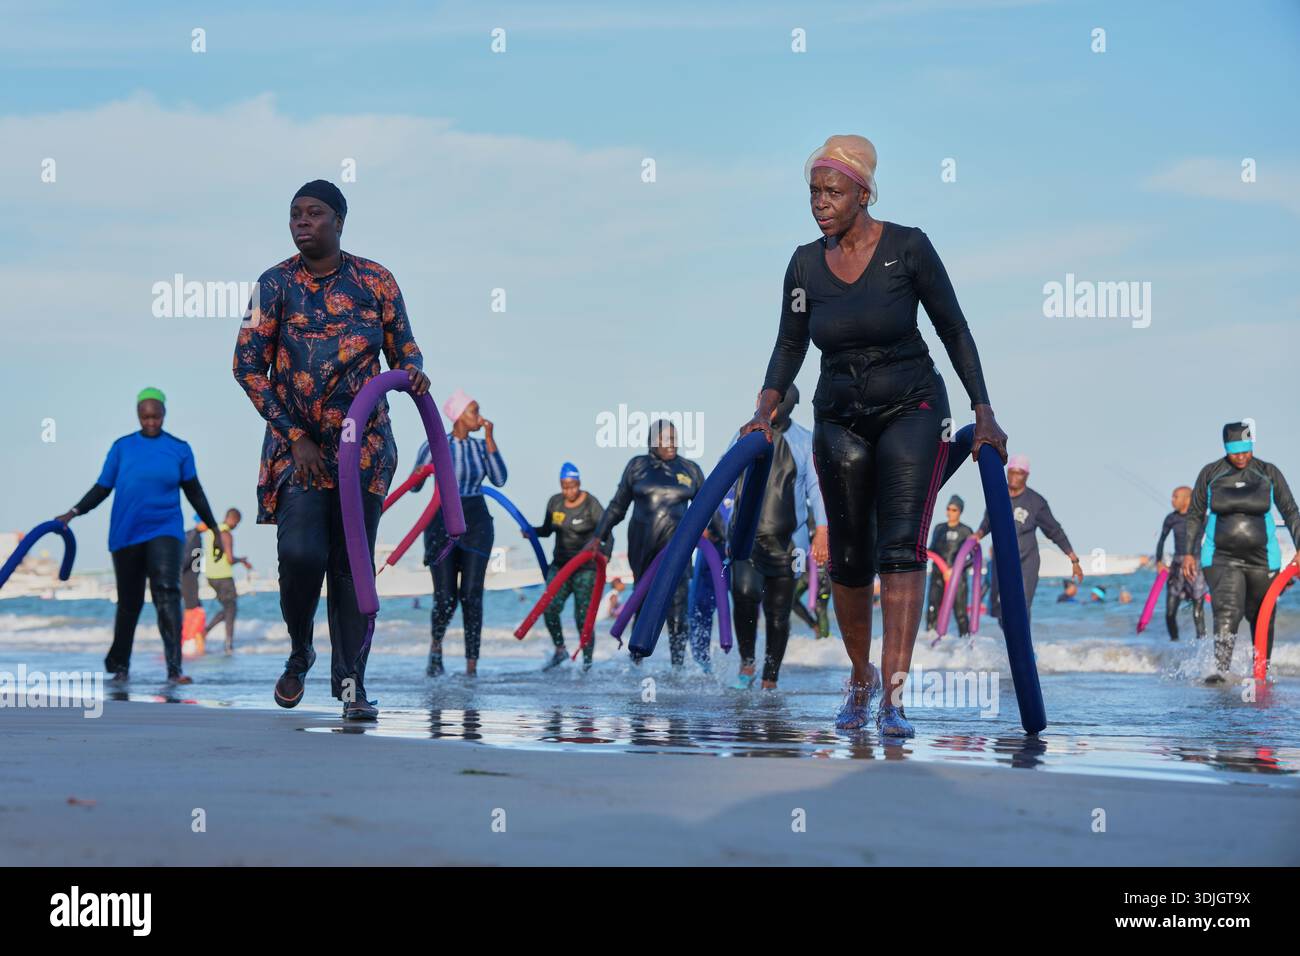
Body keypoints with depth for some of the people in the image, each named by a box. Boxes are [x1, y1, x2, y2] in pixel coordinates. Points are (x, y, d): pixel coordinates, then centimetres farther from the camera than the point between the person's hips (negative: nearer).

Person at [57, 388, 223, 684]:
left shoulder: (179, 449, 5)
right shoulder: (122, 447, 6)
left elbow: (194, 492, 11)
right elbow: (102, 488, 6)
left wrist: (215, 530, 11)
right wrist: (74, 512, -6)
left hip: (165, 531, -1)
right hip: (126, 534, 1)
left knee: (166, 592, -19)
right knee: (129, 601, 8)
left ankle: (174, 668, -24)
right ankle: (120, 666, 24)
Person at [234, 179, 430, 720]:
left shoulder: (375, 281, 5)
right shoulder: (275, 284, 1)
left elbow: (404, 347, 12)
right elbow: (248, 365, -1)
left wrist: (412, 373, -14)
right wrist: (294, 437, -9)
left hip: (364, 443, 1)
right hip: (297, 444, -1)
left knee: (353, 562, -1)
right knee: (300, 553, -16)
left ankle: (351, 684, 5)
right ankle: (299, 654, 12)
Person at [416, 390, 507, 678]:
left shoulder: (481, 446, 8)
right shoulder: (434, 446, -1)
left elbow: (499, 479, -6)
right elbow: (414, 485, 1)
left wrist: (489, 439, -8)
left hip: (476, 524, 2)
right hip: (443, 523, -2)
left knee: (471, 594, -8)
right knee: (445, 597, -5)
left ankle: (472, 665, -6)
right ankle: (436, 647, 25)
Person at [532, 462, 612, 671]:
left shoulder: (591, 505, -10)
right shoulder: (555, 502, 5)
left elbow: (608, 536, -12)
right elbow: (547, 530, 18)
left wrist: (605, 555, -31)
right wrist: (531, 532, -2)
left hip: (586, 568, -5)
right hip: (560, 565, 5)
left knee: (583, 616, -9)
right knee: (549, 608, -11)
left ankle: (587, 662, 2)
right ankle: (560, 650, 8)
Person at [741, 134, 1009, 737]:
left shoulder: (907, 248, -10)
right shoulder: (805, 264, 0)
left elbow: (953, 330, -4)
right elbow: (790, 345, 8)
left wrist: (984, 414, -8)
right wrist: (765, 411, -8)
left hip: (911, 410, -4)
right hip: (840, 418, 4)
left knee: (901, 547, -17)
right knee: (848, 559, 7)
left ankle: (894, 698, -24)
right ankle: (860, 681, 28)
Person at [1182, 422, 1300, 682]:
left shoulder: (1269, 473, -1)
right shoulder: (1210, 474, 0)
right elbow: (1195, 515, 9)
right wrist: (1189, 553, 4)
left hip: (1262, 559, 1)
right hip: (1221, 558, -1)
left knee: (1261, 618, 10)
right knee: (1227, 612, -20)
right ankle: (1221, 669, -24)